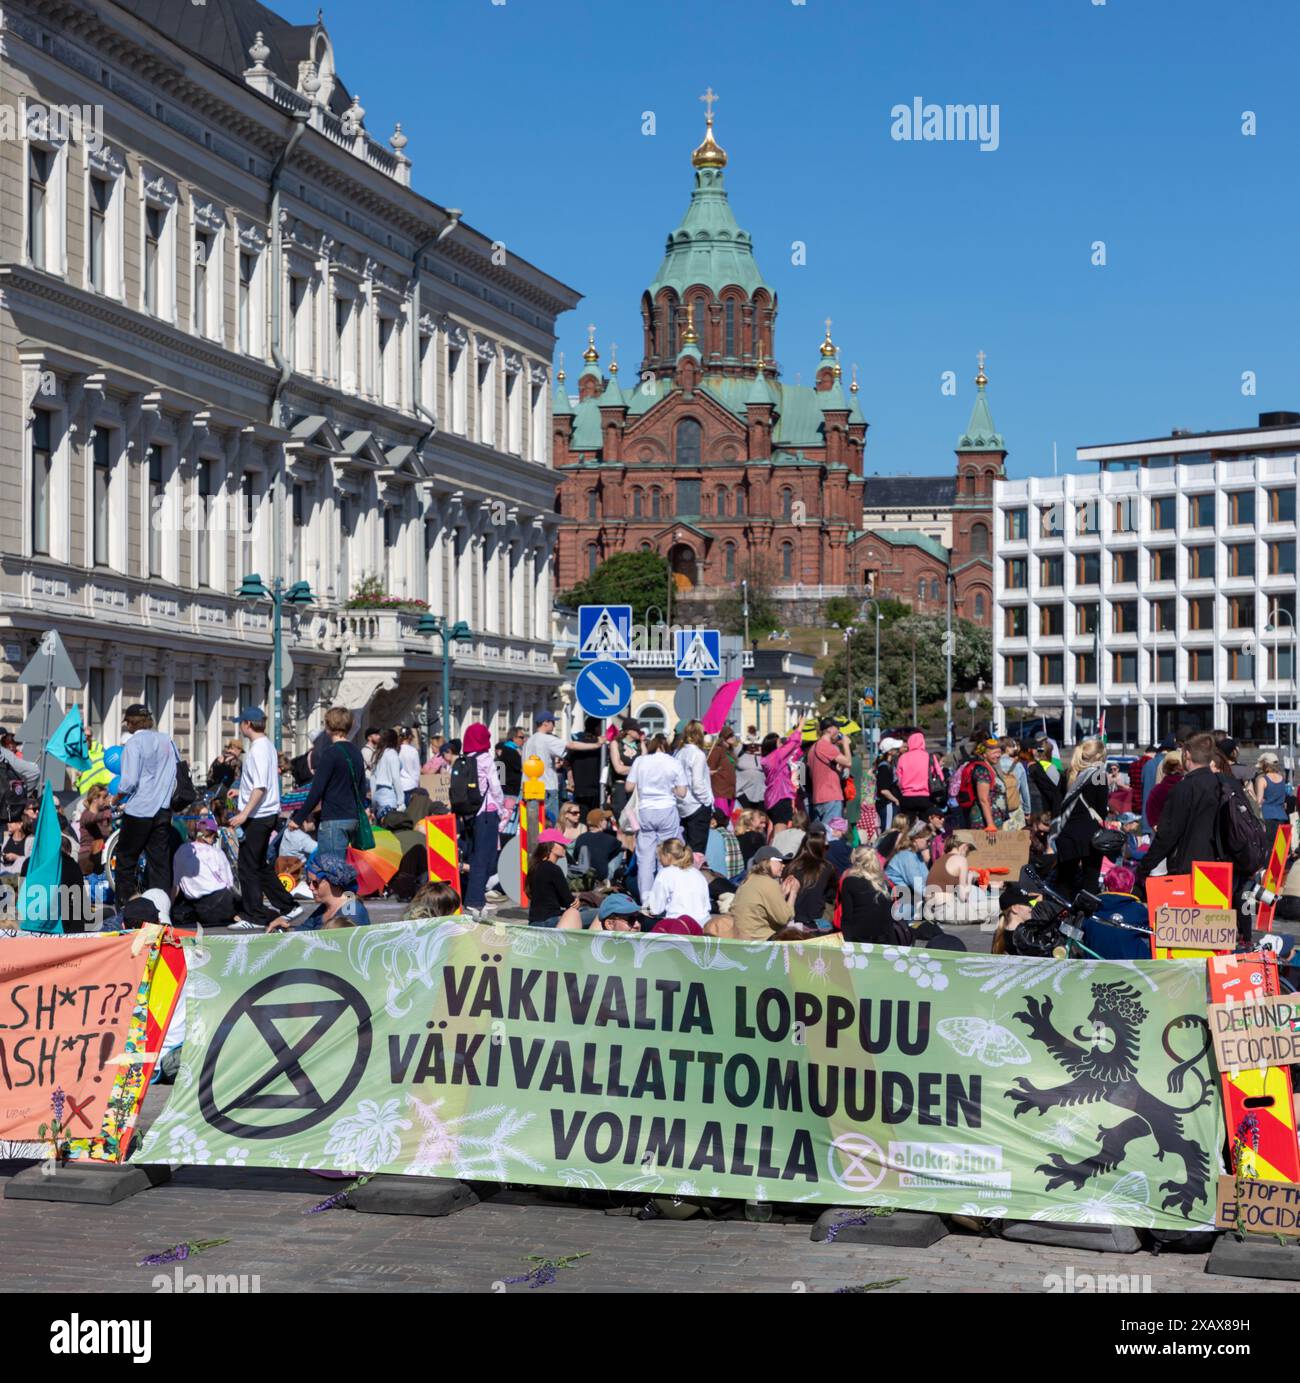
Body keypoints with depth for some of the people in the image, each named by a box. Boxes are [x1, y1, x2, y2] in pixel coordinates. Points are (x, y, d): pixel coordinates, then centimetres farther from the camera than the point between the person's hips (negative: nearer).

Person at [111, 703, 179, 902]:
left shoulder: (134, 743, -10)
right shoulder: (167, 741, 8)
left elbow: (129, 781, -16)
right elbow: (178, 775, 13)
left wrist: (116, 798, 1)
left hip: (139, 811, -5)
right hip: (163, 810, 5)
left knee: (125, 860, 6)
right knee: (160, 861, 6)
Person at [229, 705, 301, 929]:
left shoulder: (258, 749, -16)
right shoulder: (267, 746, 13)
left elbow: (260, 787, -23)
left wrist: (244, 814, -25)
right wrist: (242, 791, 32)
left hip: (258, 816, -10)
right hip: (268, 813, 10)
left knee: (248, 865, -3)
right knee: (260, 864, 17)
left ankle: (254, 915, 1)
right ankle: (287, 906, 19)